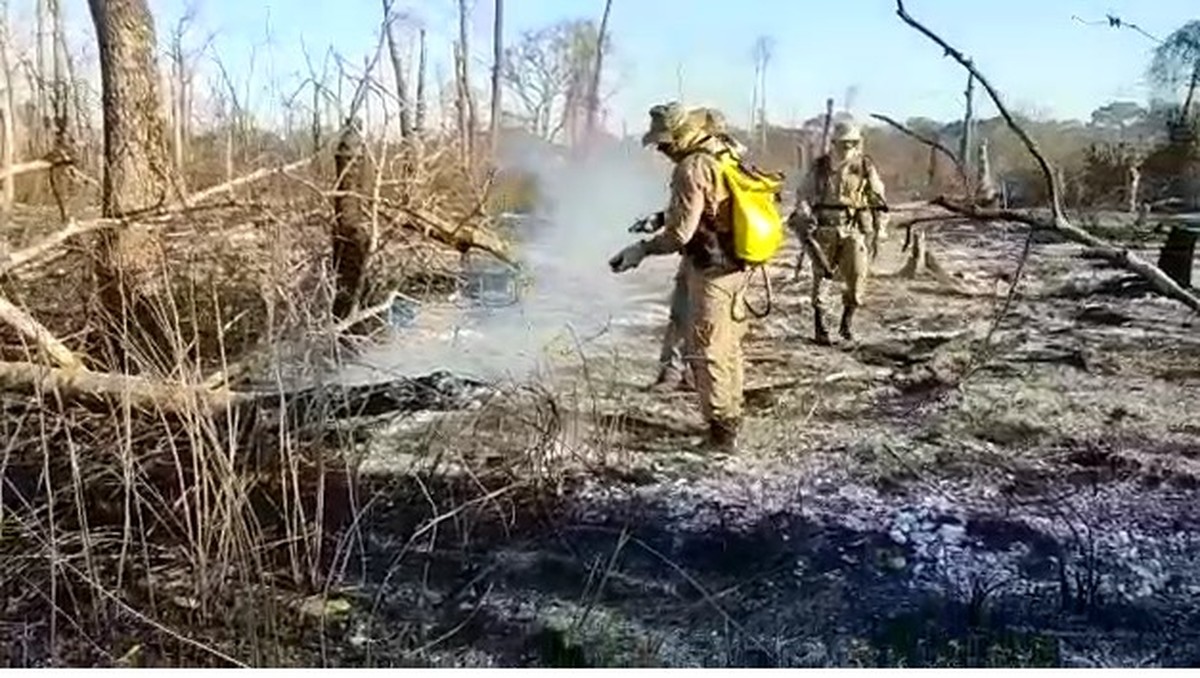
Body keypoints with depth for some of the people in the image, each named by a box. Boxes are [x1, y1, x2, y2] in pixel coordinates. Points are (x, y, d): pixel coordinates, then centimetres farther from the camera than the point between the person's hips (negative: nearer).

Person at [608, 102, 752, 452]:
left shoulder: (694, 168, -19)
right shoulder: (725, 154, 9)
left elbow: (681, 233, -21)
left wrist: (641, 249, -10)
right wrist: (665, 217, 18)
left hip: (712, 269, -9)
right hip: (736, 265, 9)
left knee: (708, 351, -1)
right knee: (728, 345, 18)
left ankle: (722, 430, 4)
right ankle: (731, 417, 29)